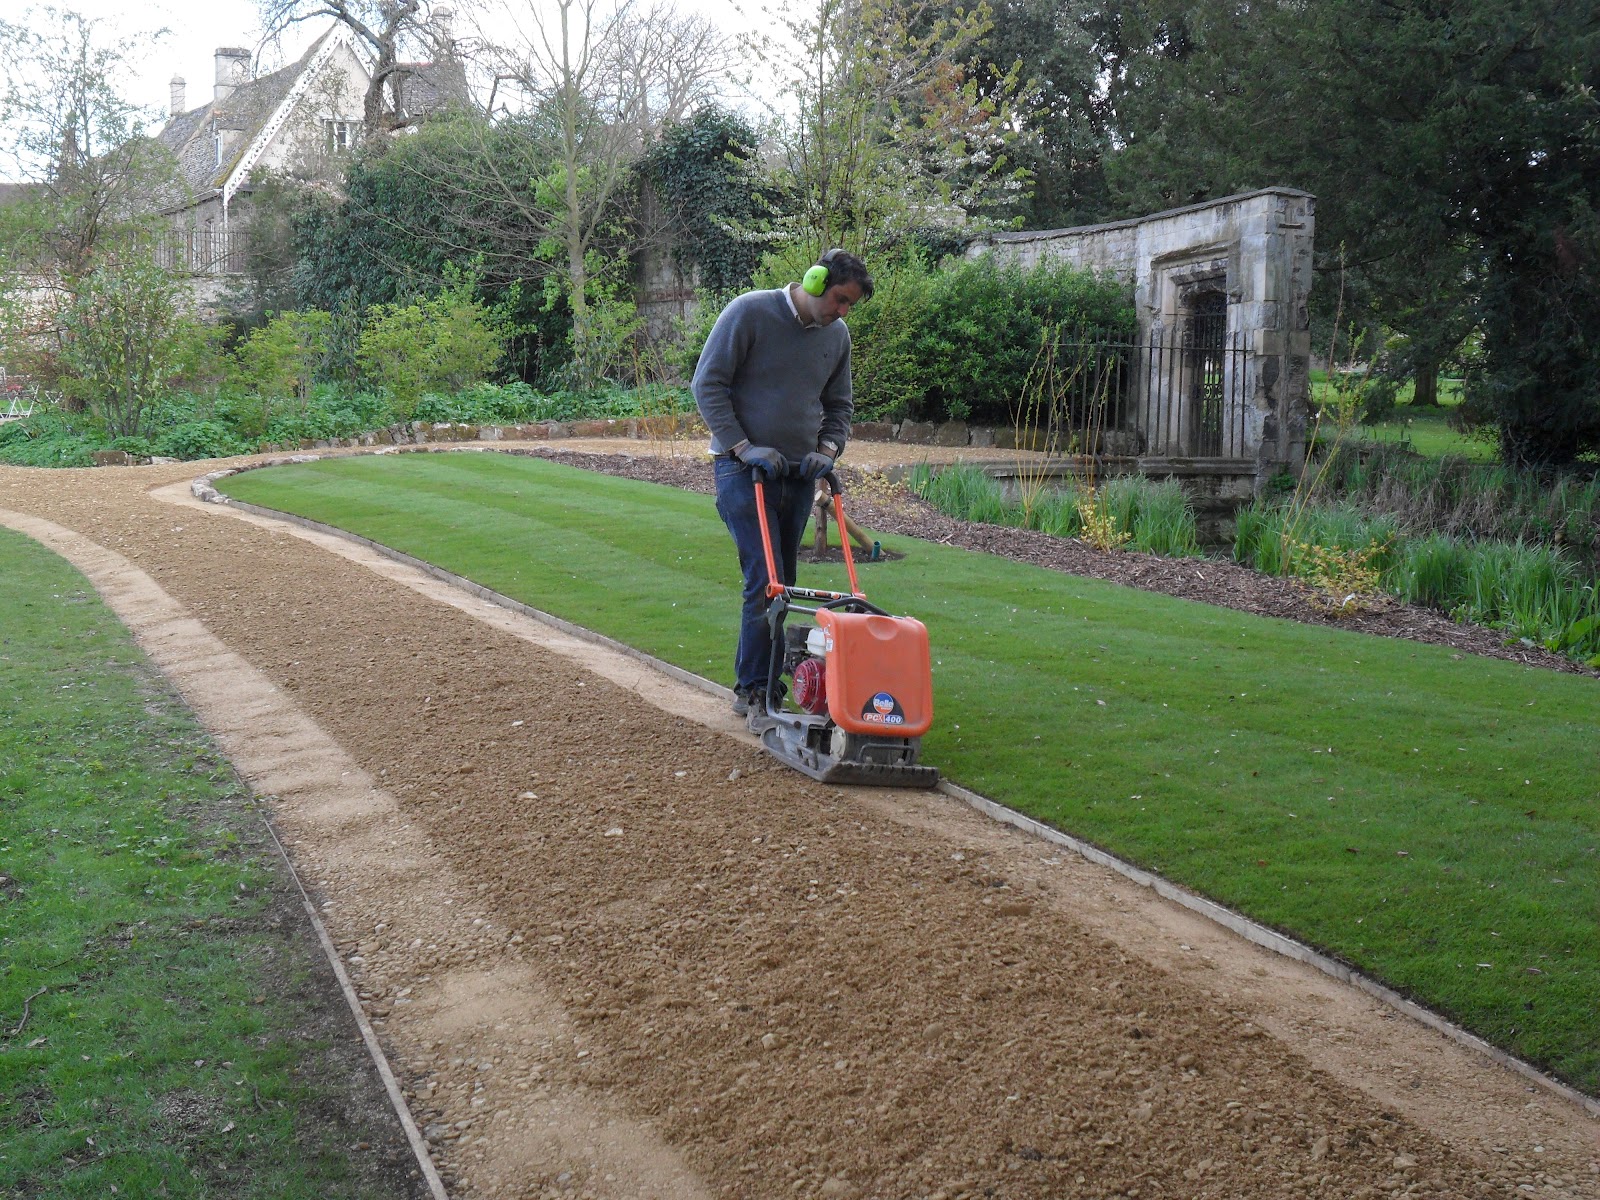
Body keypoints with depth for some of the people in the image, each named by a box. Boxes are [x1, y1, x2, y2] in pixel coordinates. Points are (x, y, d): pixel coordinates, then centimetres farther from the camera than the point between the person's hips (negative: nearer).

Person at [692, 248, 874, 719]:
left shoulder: (838, 335, 9)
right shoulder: (749, 312, -9)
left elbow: (839, 405, 20)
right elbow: (708, 384, -9)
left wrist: (827, 449, 0)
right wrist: (744, 448, -14)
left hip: (798, 472, 6)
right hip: (744, 470, -6)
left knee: (782, 584, 9)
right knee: (764, 579, -13)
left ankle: (769, 681, 18)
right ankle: (751, 689, -4)